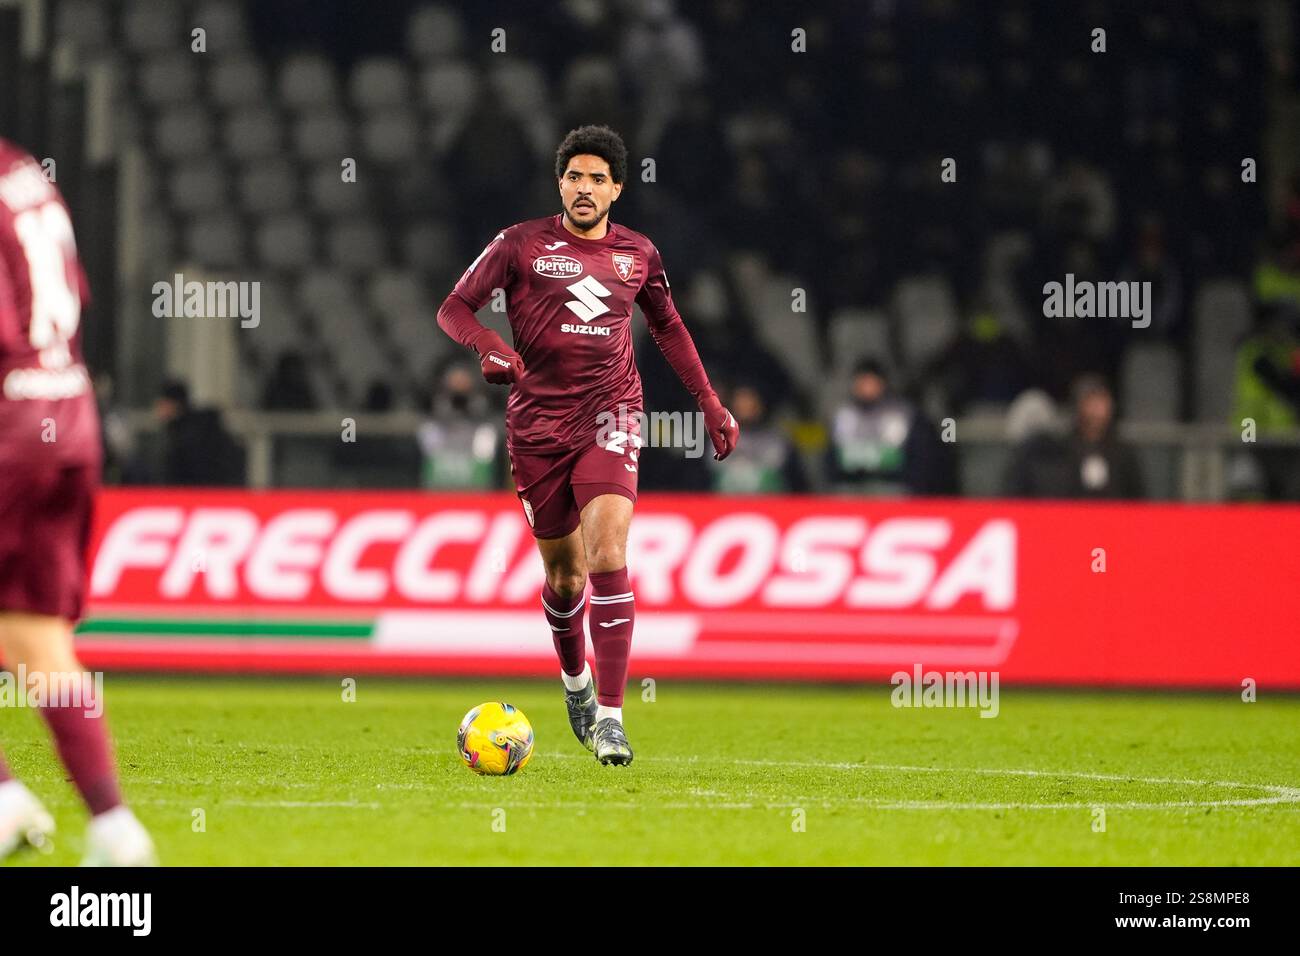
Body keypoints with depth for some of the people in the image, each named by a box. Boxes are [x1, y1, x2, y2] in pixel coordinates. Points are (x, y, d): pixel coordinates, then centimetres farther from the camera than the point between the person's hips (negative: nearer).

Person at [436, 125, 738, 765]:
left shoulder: (637, 254, 8)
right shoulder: (522, 244, 0)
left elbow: (668, 327, 24)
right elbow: (453, 309, 0)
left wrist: (710, 404, 22)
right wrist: (489, 347, -21)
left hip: (608, 421, 0)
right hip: (537, 425, 0)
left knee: (608, 557, -19)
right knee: (563, 573, 8)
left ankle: (610, 716, -21)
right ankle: (575, 680, 40)